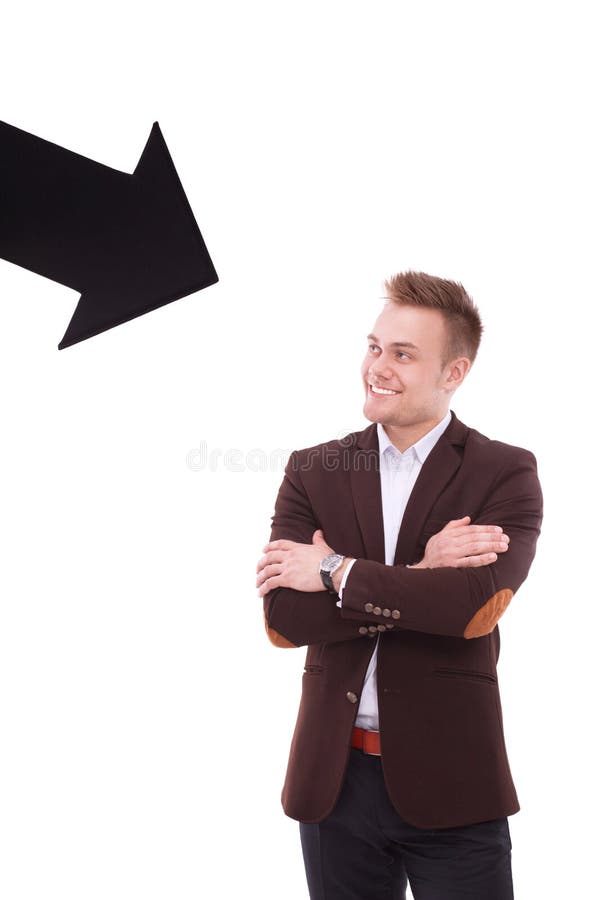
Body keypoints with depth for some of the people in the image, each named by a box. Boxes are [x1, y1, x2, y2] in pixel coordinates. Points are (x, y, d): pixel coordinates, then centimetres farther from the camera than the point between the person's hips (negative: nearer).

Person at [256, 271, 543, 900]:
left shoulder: (506, 473, -4)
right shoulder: (312, 471, 4)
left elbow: (476, 606, -20)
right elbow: (283, 618, -8)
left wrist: (335, 572, -13)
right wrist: (418, 577, -16)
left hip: (450, 783, -2)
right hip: (334, 780, 3)